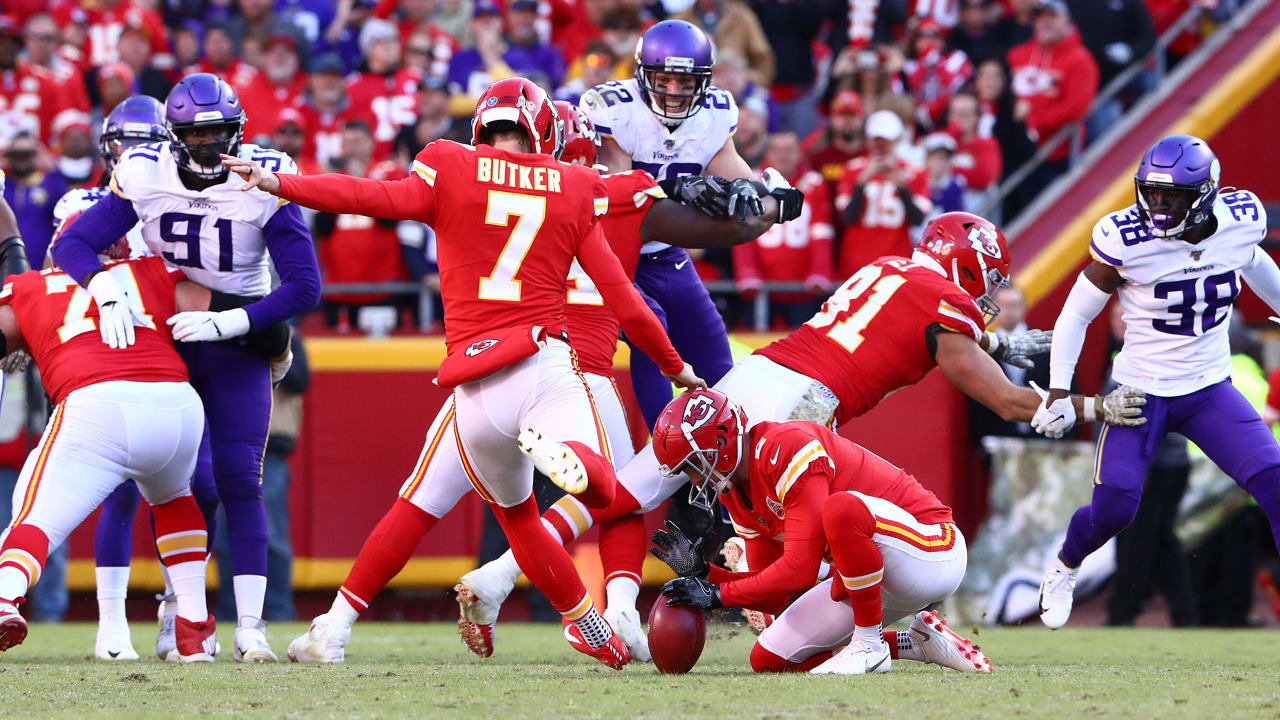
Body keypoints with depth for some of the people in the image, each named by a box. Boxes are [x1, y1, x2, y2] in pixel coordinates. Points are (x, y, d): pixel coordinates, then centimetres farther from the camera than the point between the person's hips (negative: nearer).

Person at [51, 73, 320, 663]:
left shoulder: (265, 182, -17)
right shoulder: (143, 177, -13)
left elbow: (304, 286, -19)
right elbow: (73, 244, -15)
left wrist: (226, 323, -28)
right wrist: (106, 289, -36)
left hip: (237, 338, -1)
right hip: (164, 333, 1)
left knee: (239, 481, -11)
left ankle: (250, 626, -11)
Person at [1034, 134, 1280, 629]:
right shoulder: (1126, 240, -18)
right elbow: (1076, 314, -6)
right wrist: (1058, 392, -12)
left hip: (1210, 389, 3)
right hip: (1142, 389, -3)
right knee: (1113, 508, -13)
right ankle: (1063, 569, 22)